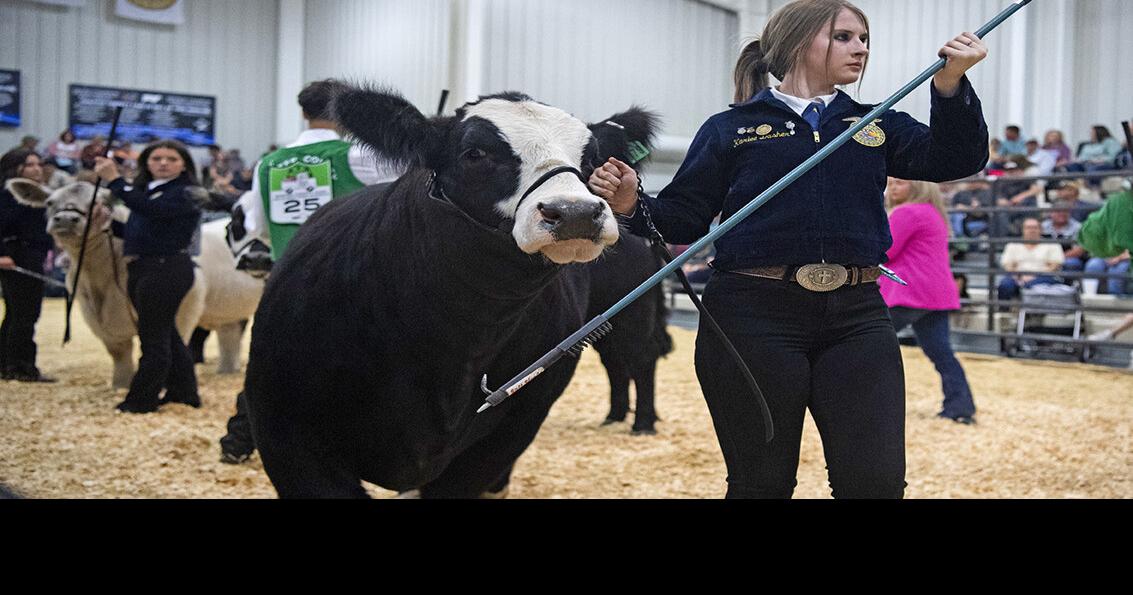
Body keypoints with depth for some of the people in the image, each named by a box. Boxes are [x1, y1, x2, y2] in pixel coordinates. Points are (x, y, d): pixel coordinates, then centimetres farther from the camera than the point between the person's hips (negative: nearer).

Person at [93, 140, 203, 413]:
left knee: (153, 336, -3)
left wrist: (114, 180, -27)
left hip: (167, 269, -9)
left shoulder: (186, 193, -9)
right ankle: (183, 391, 24)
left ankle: (142, 399, 6)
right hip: (141, 268, 9)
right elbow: (135, 232, 20)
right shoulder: (146, 189, 17)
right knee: (165, 333, 15)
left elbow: (151, 209, -27)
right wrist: (108, 220, 4)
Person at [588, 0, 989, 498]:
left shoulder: (878, 126, 17)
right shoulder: (731, 129, 7)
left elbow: (954, 160, 6)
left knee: (876, 480, -3)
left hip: (856, 319, 3)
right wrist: (632, 205, -13)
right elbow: (684, 219, 6)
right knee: (762, 481, 7)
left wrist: (950, 83, -9)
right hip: (753, 317, -3)